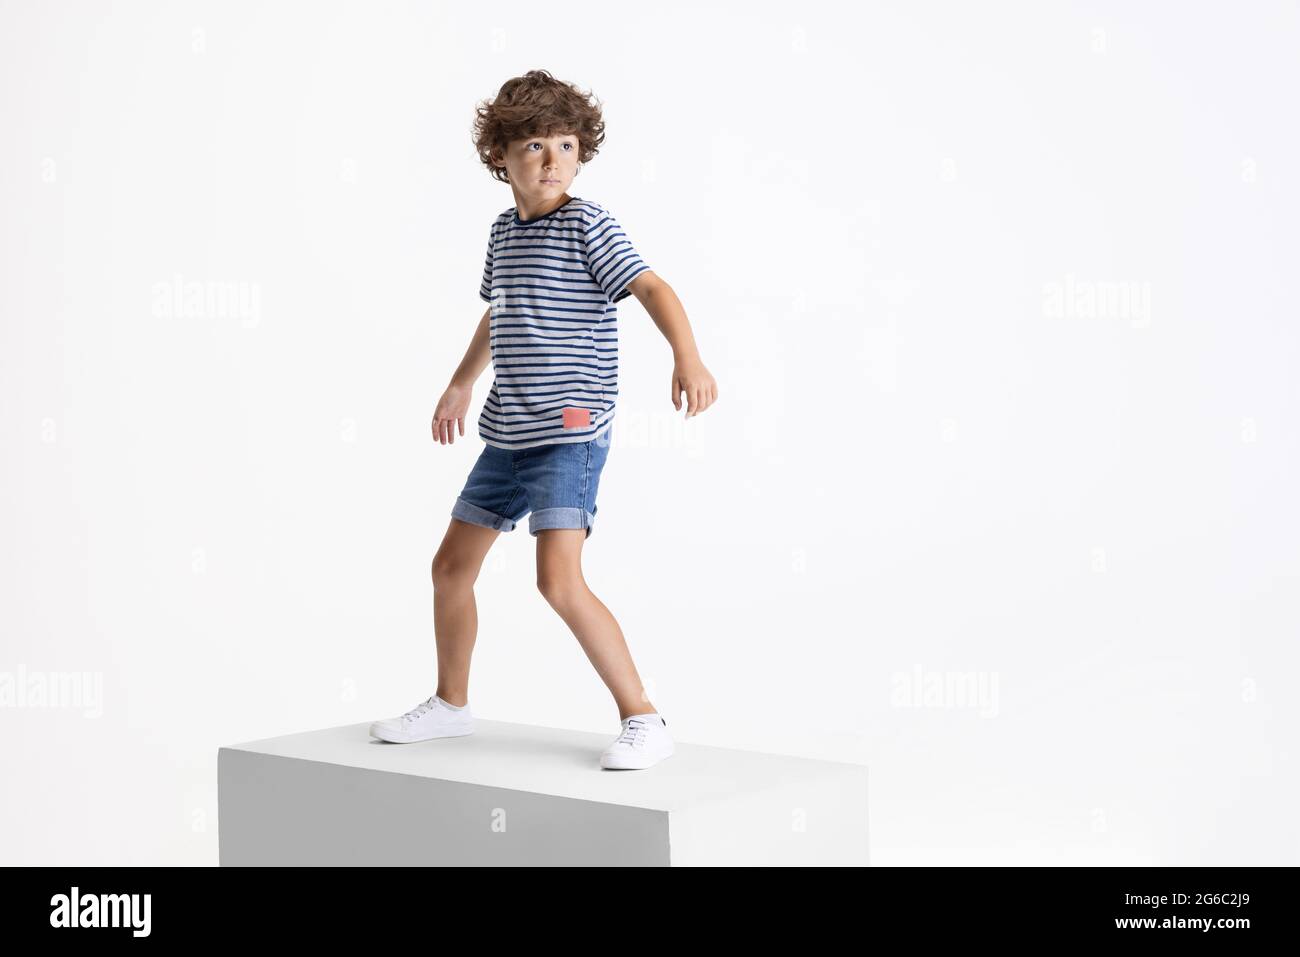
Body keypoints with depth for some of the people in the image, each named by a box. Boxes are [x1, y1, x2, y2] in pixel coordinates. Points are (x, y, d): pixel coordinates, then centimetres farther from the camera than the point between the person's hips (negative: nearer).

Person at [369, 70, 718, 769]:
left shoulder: (586, 224, -8)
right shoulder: (504, 231, 13)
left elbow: (652, 288, -19)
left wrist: (687, 356, -37)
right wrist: (461, 383, 39)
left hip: (571, 431, -8)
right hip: (508, 436, 8)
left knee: (559, 580, -20)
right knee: (451, 565, 14)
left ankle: (643, 719, -11)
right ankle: (451, 704, 34)